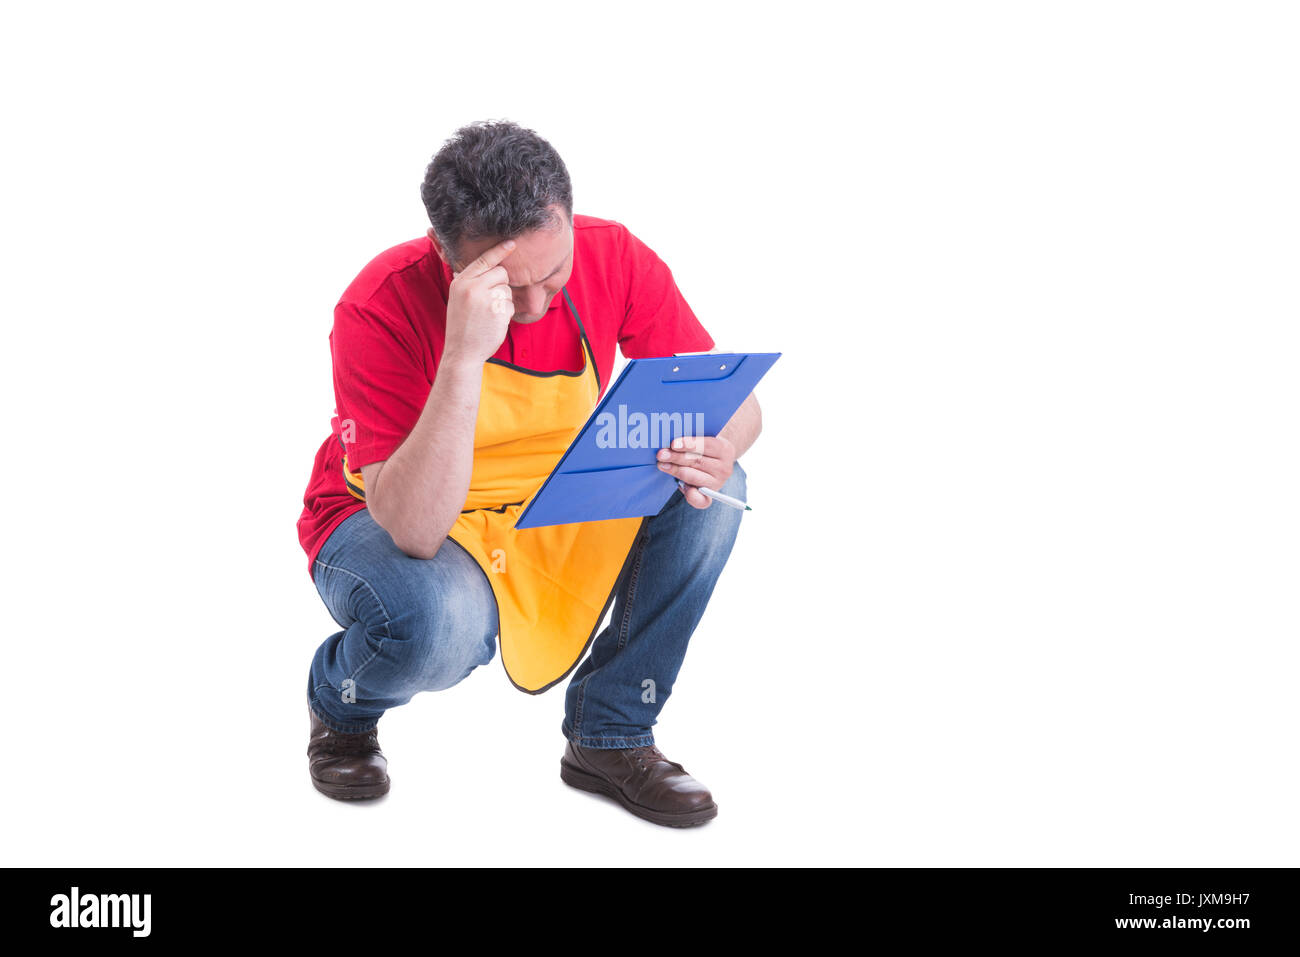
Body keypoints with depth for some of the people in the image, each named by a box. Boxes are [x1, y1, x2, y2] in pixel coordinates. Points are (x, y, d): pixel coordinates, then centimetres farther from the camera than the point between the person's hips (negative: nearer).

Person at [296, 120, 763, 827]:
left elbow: (732, 398, -9)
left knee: (709, 490, -20)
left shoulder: (614, 258, -18)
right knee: (440, 623, -38)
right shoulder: (383, 306, -29)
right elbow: (414, 530, -37)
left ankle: (611, 736, -4)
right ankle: (340, 703, 1)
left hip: (554, 515, 4)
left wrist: (717, 449, -34)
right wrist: (463, 355, -47)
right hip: (384, 525, -4)